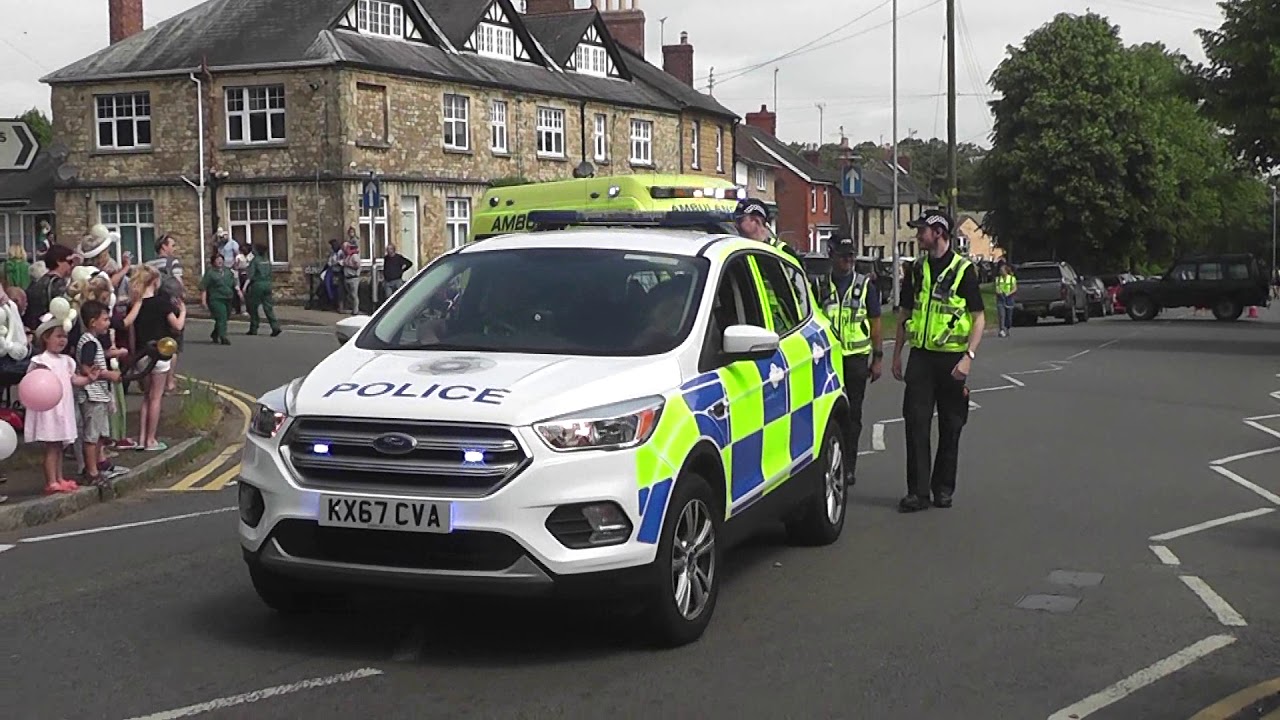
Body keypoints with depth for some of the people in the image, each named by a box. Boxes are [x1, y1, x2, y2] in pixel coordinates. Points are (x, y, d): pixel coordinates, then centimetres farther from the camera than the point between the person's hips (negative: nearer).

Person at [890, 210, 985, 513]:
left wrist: (969, 356, -16)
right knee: (916, 422, -5)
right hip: (920, 355, 3)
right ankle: (917, 491, -3)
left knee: (951, 426, 5)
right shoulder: (917, 271, 10)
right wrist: (897, 354, 13)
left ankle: (943, 488, 16)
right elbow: (905, 314, 18)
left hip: (952, 357, -3)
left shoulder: (963, 270, -3)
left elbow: (979, 318, -5)